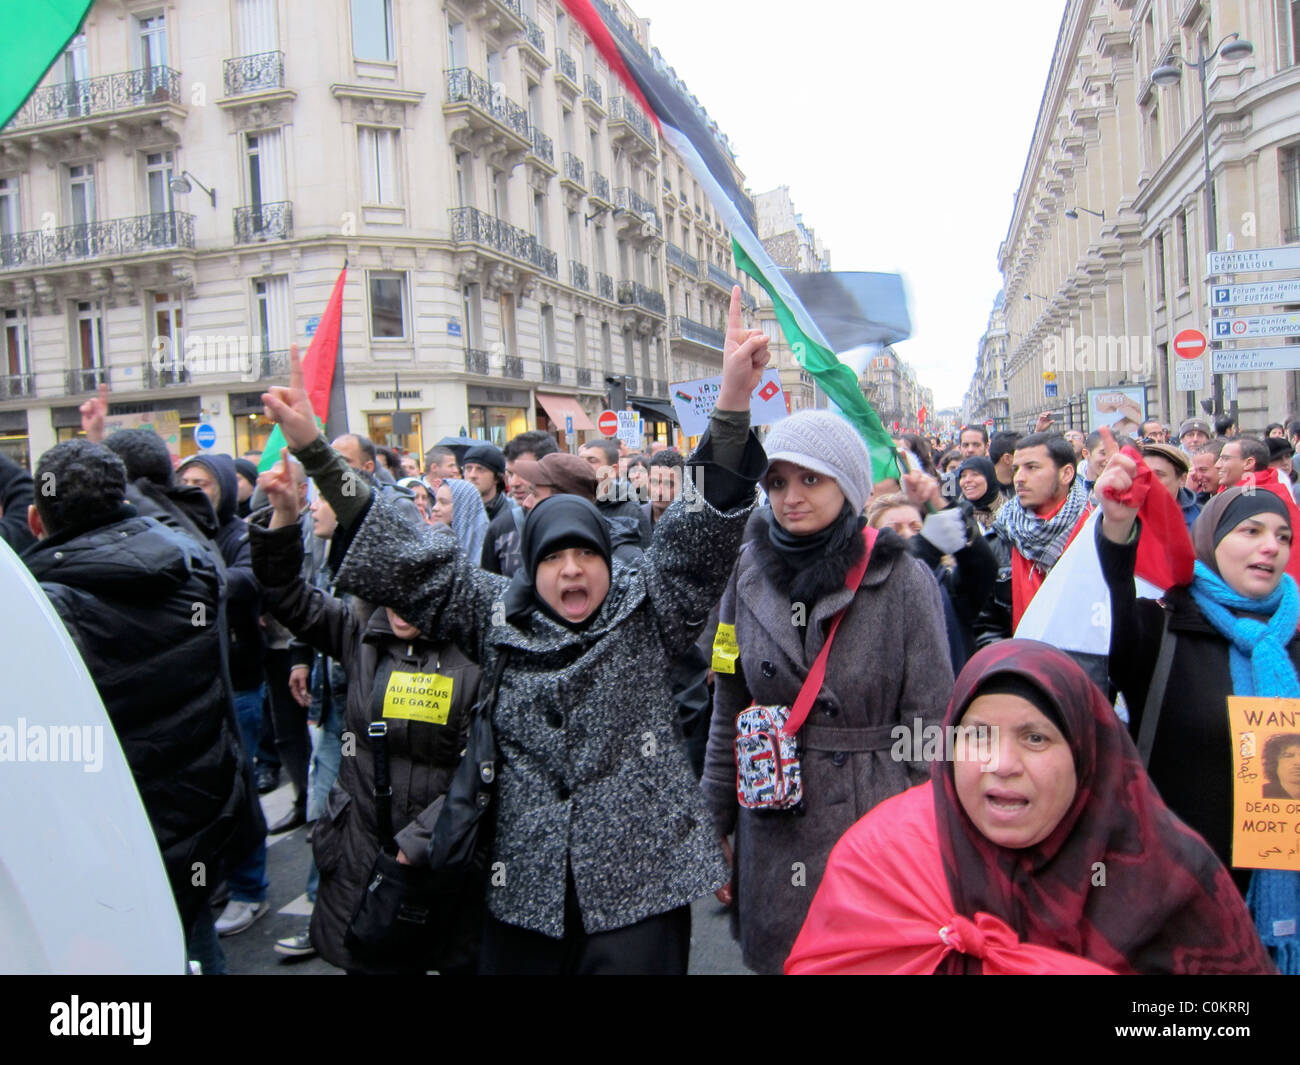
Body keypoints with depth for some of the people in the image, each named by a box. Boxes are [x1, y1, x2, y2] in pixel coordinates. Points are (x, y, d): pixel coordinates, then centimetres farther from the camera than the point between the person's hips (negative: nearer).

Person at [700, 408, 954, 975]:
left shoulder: (902, 580, -10)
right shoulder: (749, 576, 1)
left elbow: (930, 727, -7)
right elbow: (727, 713, 8)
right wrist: (716, 823, 10)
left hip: (874, 823, -3)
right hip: (772, 834, 3)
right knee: (777, 955, 16)